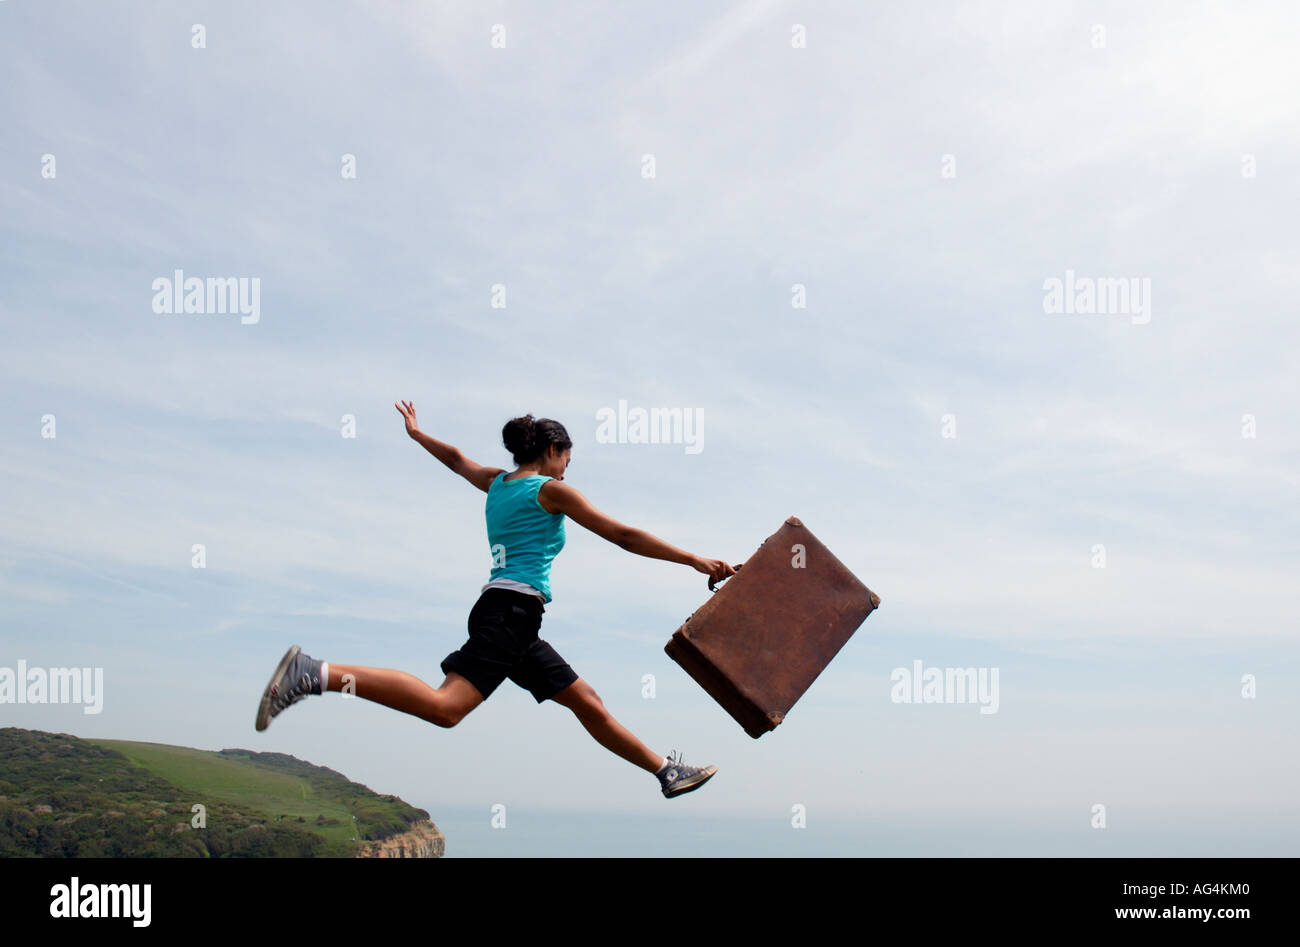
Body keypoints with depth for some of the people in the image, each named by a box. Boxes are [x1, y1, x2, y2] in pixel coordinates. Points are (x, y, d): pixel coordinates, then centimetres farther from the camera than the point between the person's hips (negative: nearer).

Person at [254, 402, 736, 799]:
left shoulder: (496, 482, 20)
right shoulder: (551, 490, 0)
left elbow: (456, 458, 39)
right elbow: (622, 535, -3)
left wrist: (417, 433, 60)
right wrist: (695, 561, -1)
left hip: (513, 624, 10)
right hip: (512, 608, -10)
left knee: (588, 703, 12)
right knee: (444, 706, -25)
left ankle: (668, 770, 18)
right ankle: (317, 674, -31)